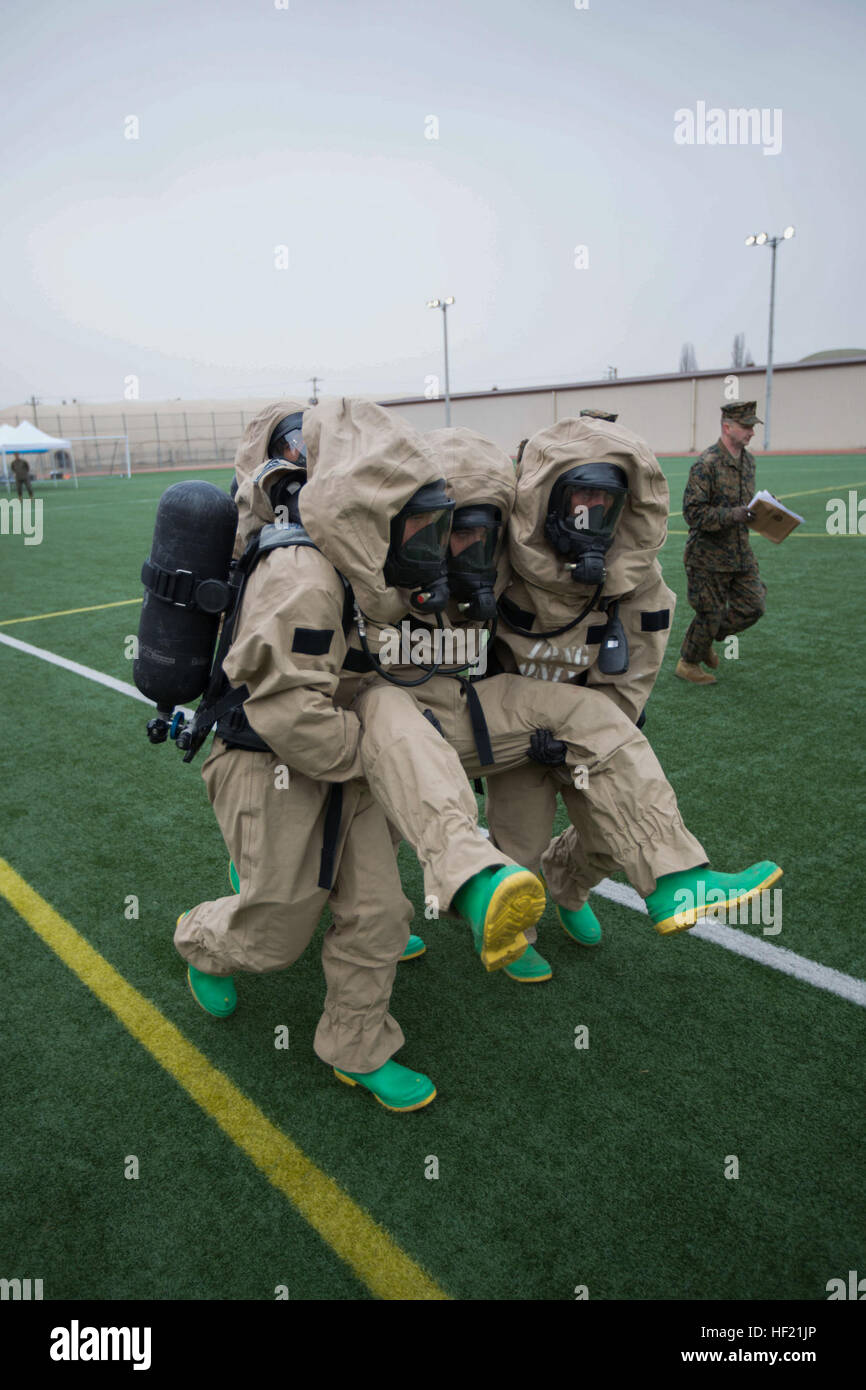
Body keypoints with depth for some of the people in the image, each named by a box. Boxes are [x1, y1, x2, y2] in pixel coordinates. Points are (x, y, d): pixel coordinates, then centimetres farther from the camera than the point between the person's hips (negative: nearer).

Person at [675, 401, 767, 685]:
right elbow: (693, 512, -21)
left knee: (753, 607, 7)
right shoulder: (706, 464, -17)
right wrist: (733, 515, -28)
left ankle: (705, 639, 29)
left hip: (741, 553, 8)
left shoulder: (748, 460, 9)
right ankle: (688, 663, 24)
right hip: (709, 555, -8)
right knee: (709, 613, 2)